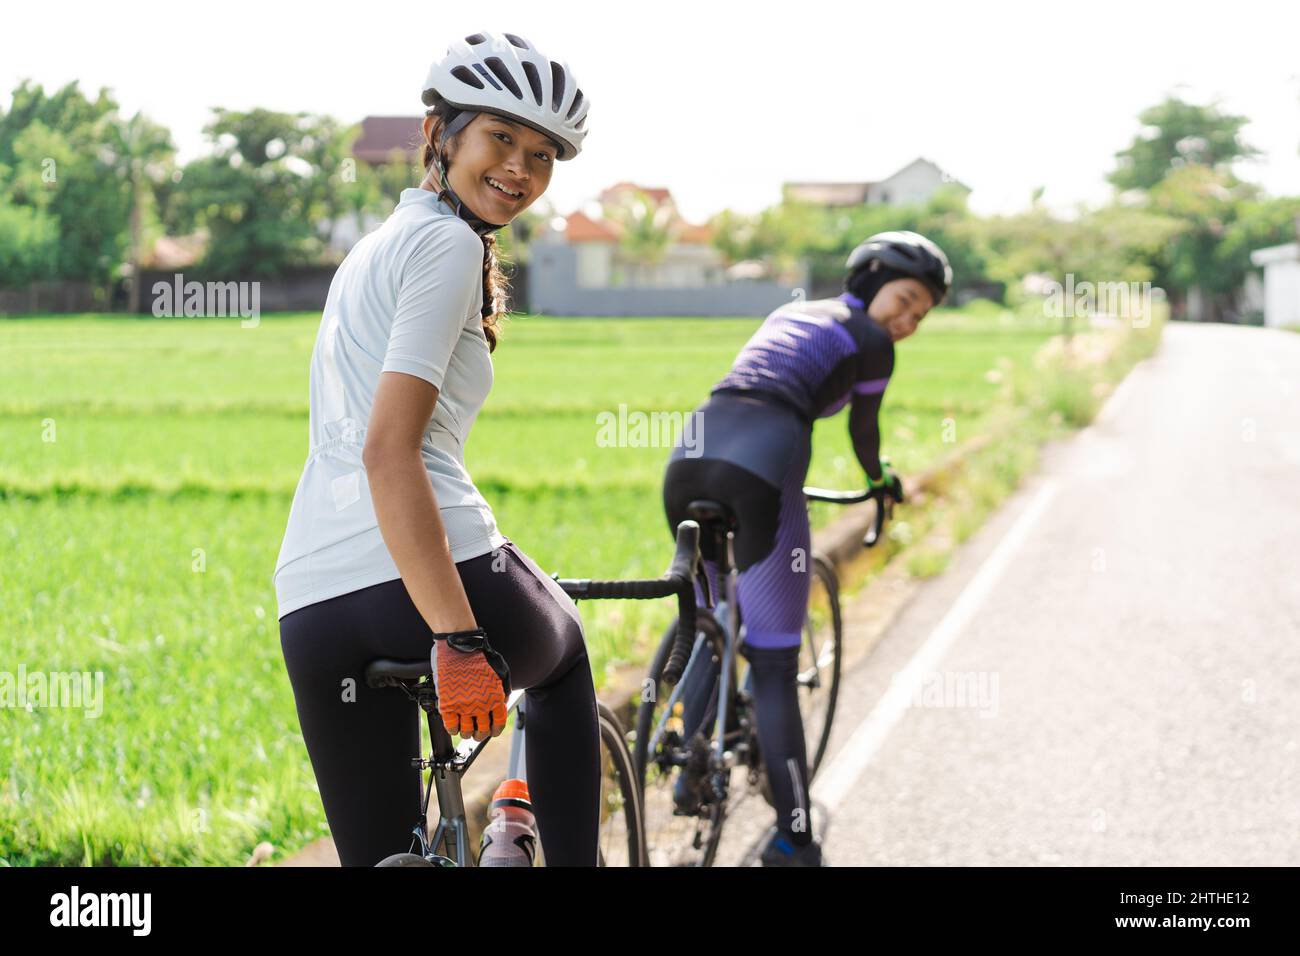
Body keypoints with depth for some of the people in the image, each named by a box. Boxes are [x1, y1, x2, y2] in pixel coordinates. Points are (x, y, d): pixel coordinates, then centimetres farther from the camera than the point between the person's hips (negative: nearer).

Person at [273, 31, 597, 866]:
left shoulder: (377, 247, 25)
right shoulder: (449, 244, -5)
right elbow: (390, 454, -17)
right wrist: (461, 641, -22)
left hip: (313, 608, 7)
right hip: (430, 577, -7)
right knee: (564, 652, 28)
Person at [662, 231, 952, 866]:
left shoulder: (791, 313, 31)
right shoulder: (872, 341, 10)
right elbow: (863, 433, 24)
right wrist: (882, 481, 46)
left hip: (690, 457, 7)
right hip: (758, 472, -7)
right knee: (773, 663, -1)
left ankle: (690, 776, 32)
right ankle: (793, 838, 3)